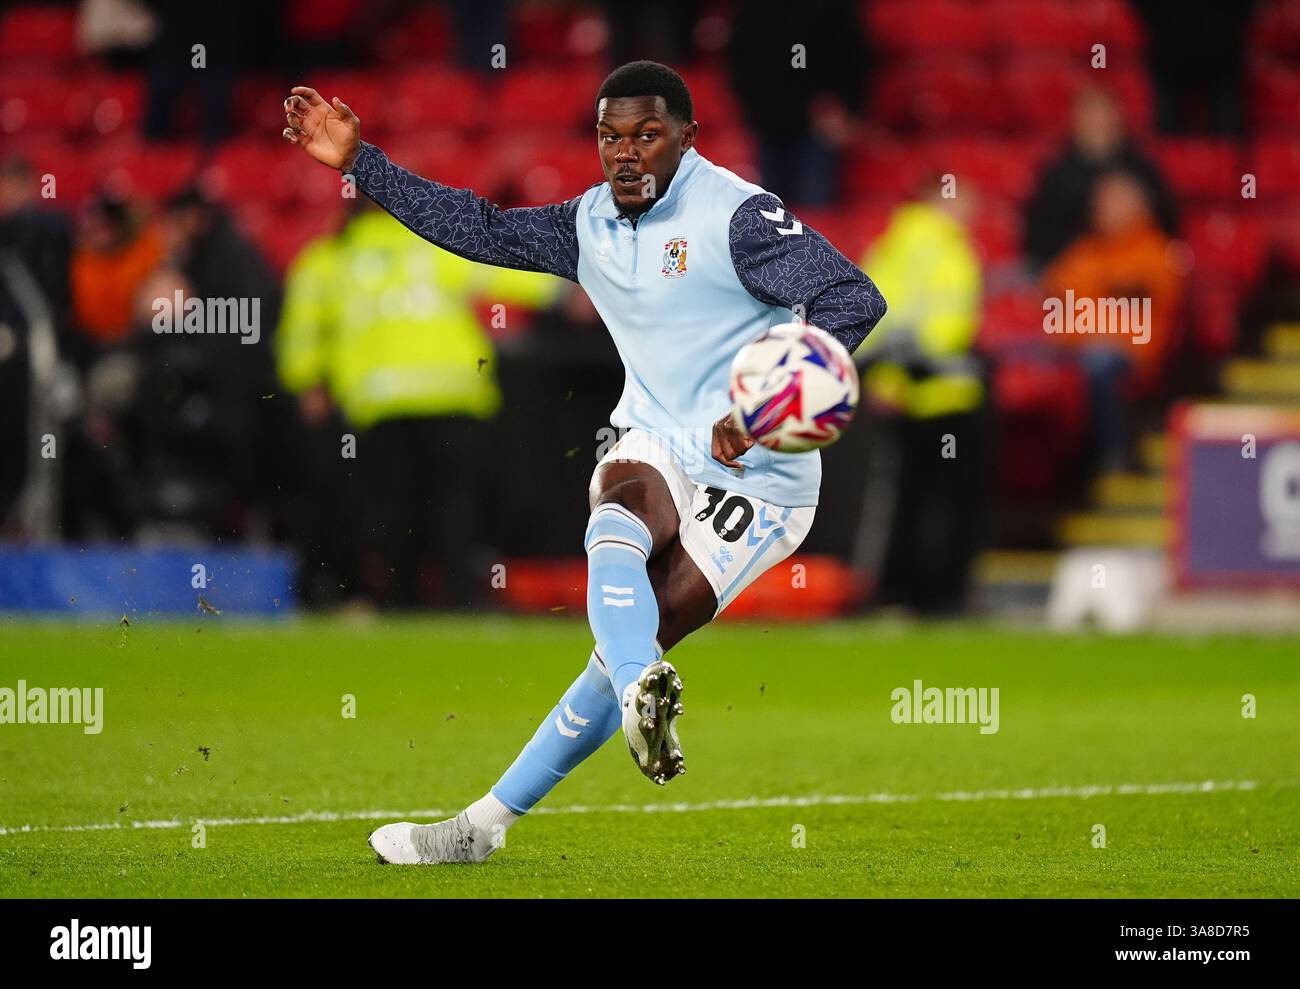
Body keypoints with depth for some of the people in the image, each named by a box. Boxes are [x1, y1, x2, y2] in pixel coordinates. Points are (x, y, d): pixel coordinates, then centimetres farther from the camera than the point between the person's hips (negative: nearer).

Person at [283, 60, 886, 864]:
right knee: (619, 523, -32)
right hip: (657, 449, 5)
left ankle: (485, 824, -10)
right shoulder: (590, 225, 8)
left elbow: (855, 302, -21)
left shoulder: (737, 216, -14)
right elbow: (479, 229, 20)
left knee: (635, 643, -15)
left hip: (757, 481, -5)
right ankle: (643, 696, -58)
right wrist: (361, 163, 15)